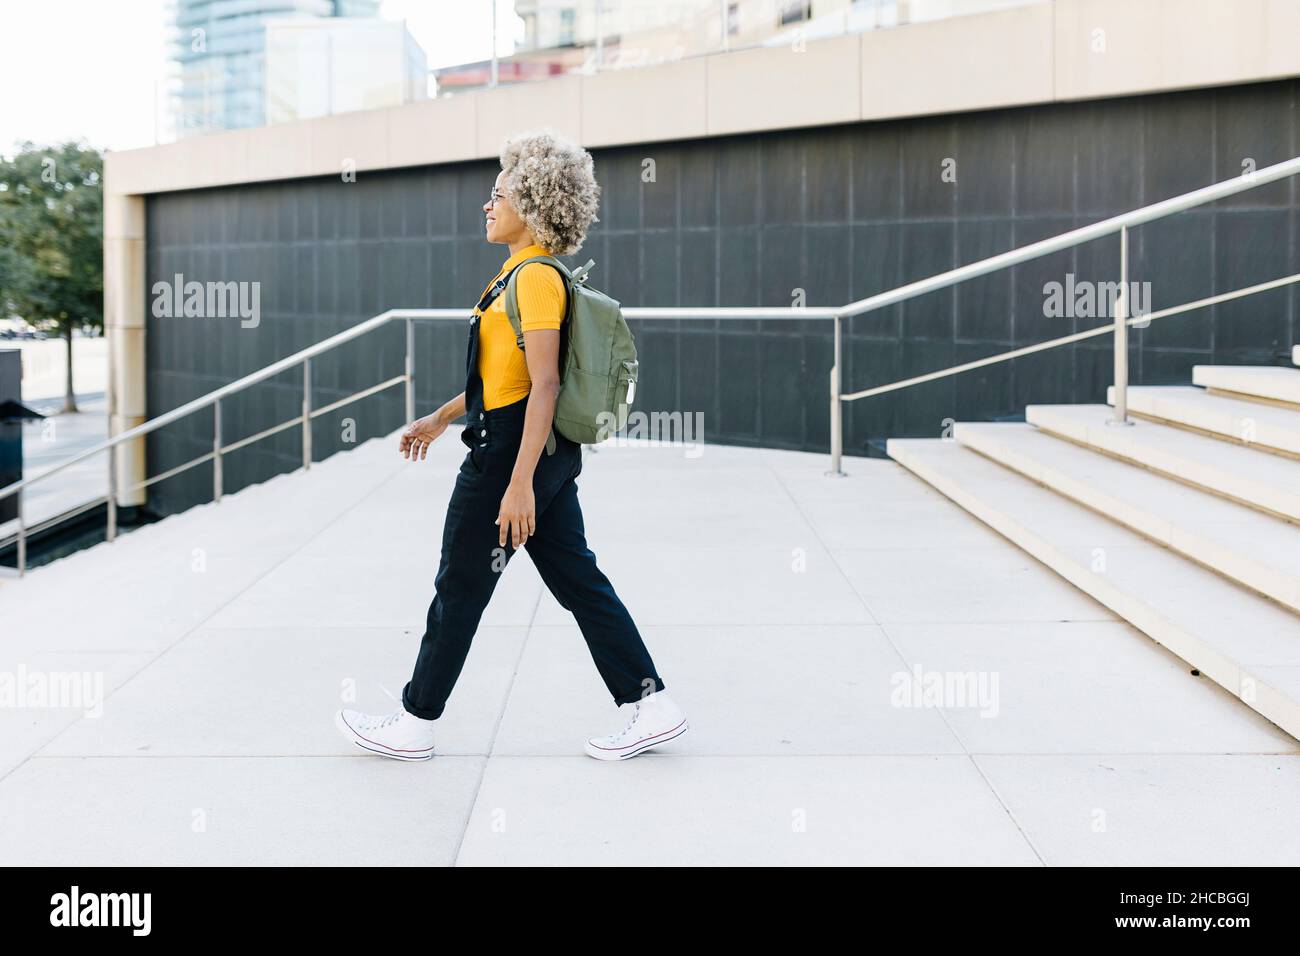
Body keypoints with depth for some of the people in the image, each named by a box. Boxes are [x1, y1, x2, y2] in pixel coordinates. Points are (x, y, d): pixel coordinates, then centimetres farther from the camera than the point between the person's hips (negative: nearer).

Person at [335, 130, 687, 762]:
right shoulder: (522, 274, 14)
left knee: (460, 589, 4)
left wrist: (519, 483, -26)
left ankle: (414, 724, 19)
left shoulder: (535, 277, -16)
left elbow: (543, 384, -23)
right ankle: (650, 705, 13)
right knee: (578, 580, 11)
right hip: (548, 453, 10)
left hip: (513, 450, -10)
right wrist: (441, 419, 30)